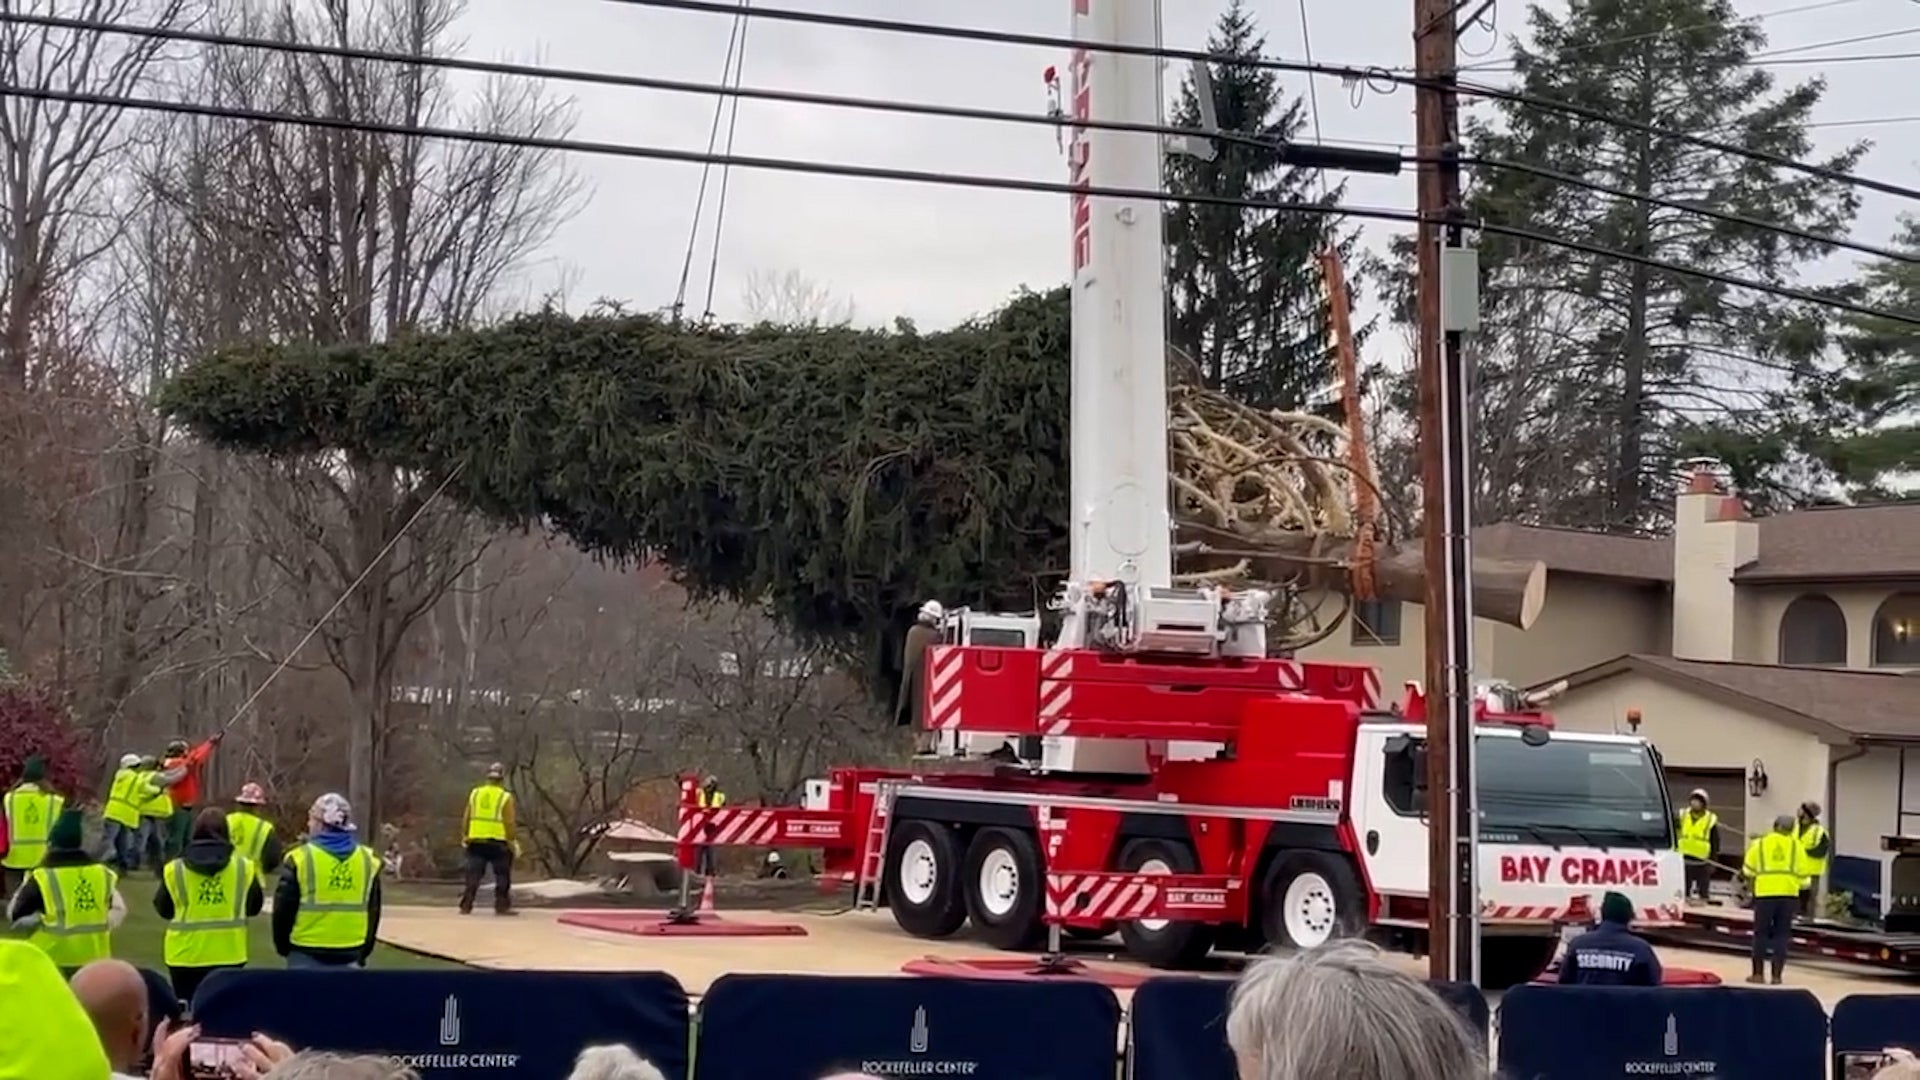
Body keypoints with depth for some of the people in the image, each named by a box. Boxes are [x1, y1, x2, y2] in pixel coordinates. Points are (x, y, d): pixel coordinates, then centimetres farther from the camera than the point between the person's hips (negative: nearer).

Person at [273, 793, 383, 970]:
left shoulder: (301, 858, -9)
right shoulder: (368, 860, 5)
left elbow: (284, 909, -3)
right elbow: (373, 912, 12)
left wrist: (283, 945, 13)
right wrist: (363, 952, 21)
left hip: (307, 956, -3)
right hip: (349, 956, 3)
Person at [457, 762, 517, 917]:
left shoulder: (475, 794, 8)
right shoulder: (505, 797, -4)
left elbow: (466, 819, 8)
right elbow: (509, 823, -7)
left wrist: (465, 837, 17)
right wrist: (512, 842, 3)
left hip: (476, 841, 3)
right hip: (497, 842, -3)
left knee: (473, 875, 5)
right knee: (502, 876, 7)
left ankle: (466, 906, 0)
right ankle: (502, 906, 6)